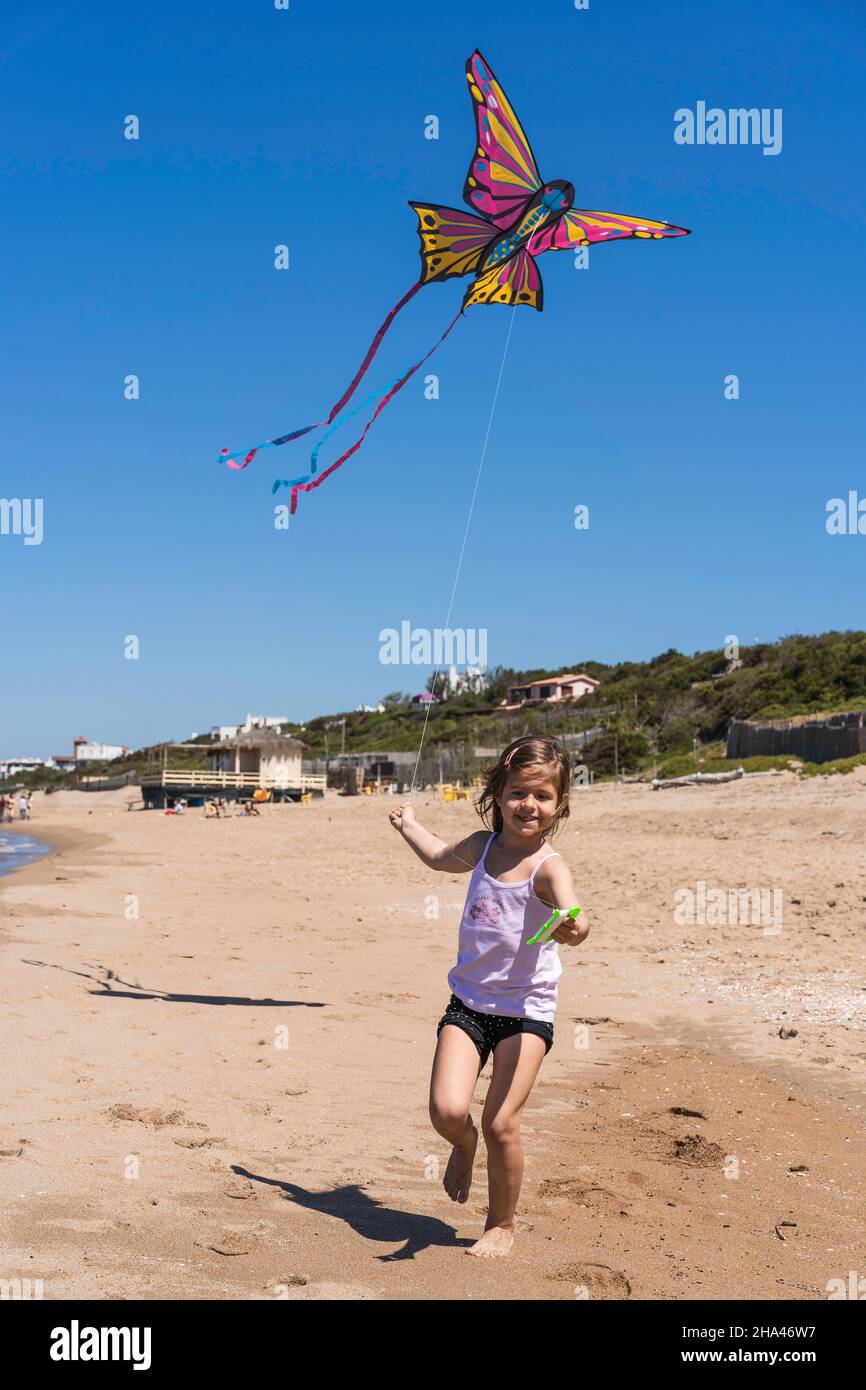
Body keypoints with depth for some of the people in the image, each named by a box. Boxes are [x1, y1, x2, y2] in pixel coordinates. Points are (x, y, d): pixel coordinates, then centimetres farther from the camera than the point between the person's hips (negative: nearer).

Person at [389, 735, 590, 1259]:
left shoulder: (549, 866, -15)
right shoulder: (482, 847, 3)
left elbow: (569, 911, -36)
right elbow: (442, 857, 27)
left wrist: (572, 927, -59)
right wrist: (409, 825, 41)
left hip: (527, 1011, -4)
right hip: (468, 1004, 4)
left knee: (502, 1123, -8)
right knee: (447, 1109, -12)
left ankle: (502, 1224, 18)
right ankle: (464, 1144, 26)